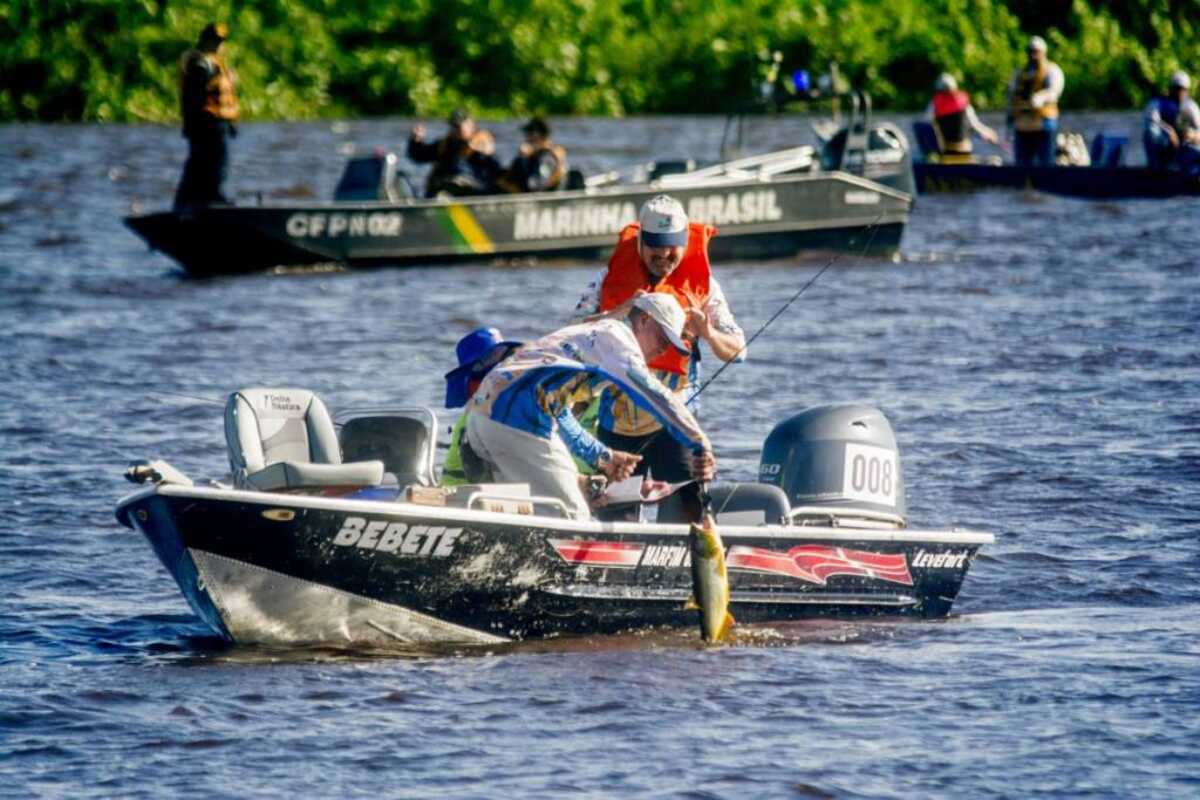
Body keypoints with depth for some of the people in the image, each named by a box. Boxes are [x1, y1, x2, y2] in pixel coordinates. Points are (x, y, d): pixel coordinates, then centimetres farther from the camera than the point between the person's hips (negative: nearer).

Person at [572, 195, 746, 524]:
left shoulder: (701, 284, 2)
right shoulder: (614, 276, 4)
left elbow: (736, 350, -1)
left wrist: (708, 334, -22)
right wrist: (617, 314, -23)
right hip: (619, 417, 2)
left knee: (686, 504, -16)